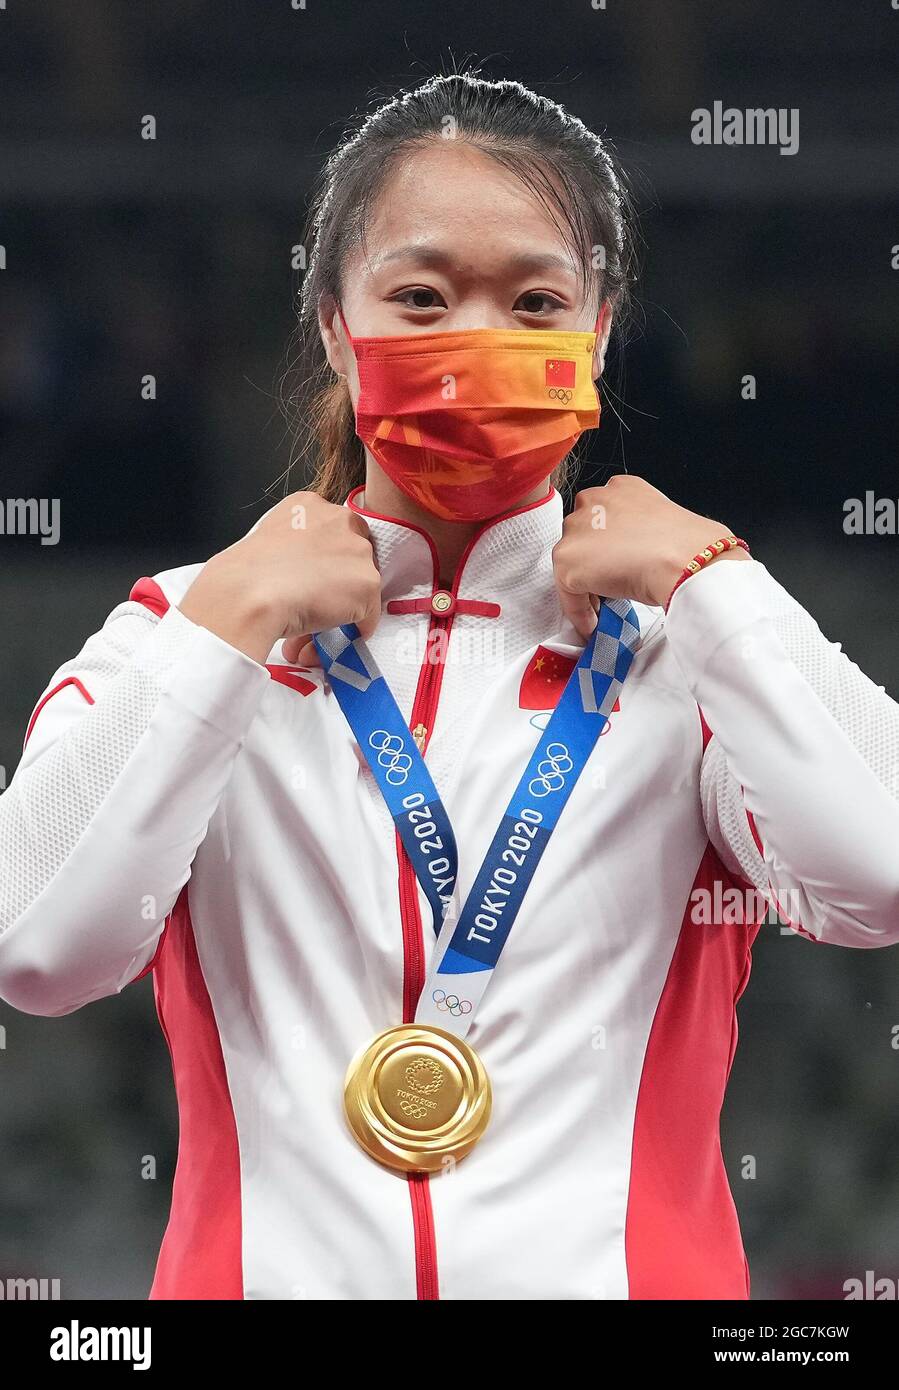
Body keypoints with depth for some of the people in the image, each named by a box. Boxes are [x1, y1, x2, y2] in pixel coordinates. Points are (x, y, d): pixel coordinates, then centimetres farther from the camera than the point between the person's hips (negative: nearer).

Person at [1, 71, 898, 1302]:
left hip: (614, 1266, -2)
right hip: (277, 1268, 2)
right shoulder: (183, 627, 8)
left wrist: (710, 581, -5)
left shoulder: (681, 642, 6)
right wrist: (232, 624, -7)